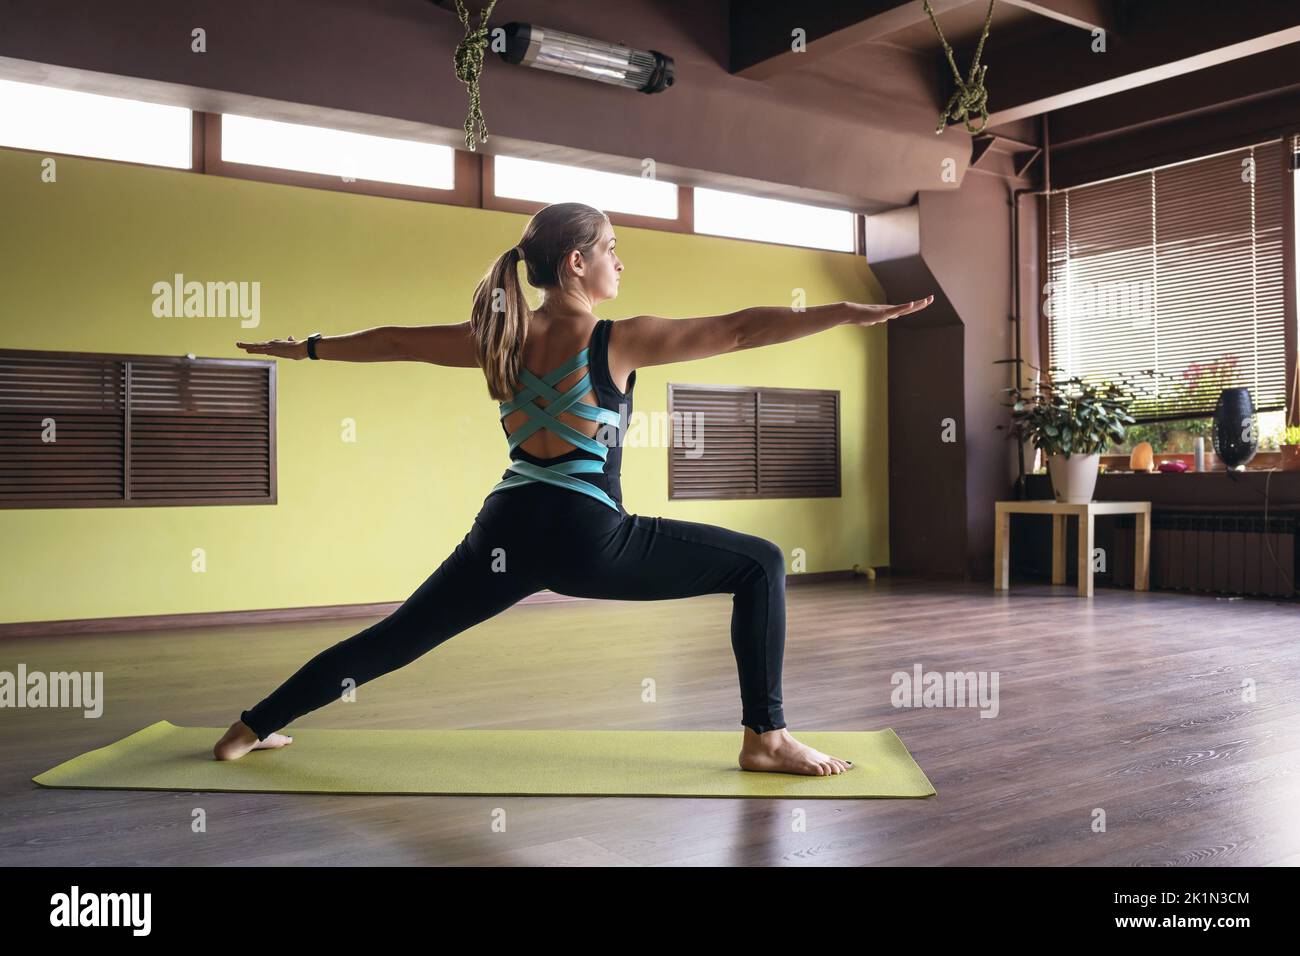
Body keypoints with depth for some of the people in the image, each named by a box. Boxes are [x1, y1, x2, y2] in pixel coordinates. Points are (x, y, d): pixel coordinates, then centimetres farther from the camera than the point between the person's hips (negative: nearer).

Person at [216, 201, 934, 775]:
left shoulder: (503, 336, 8)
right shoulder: (619, 341, -7)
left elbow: (395, 341, 19)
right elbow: (739, 331, -12)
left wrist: (306, 348, 33)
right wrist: (850, 312, -12)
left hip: (506, 533, 6)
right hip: (586, 539, -6)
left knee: (396, 637, 21)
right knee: (759, 565, 3)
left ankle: (251, 730, 30)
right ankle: (765, 738, 1)